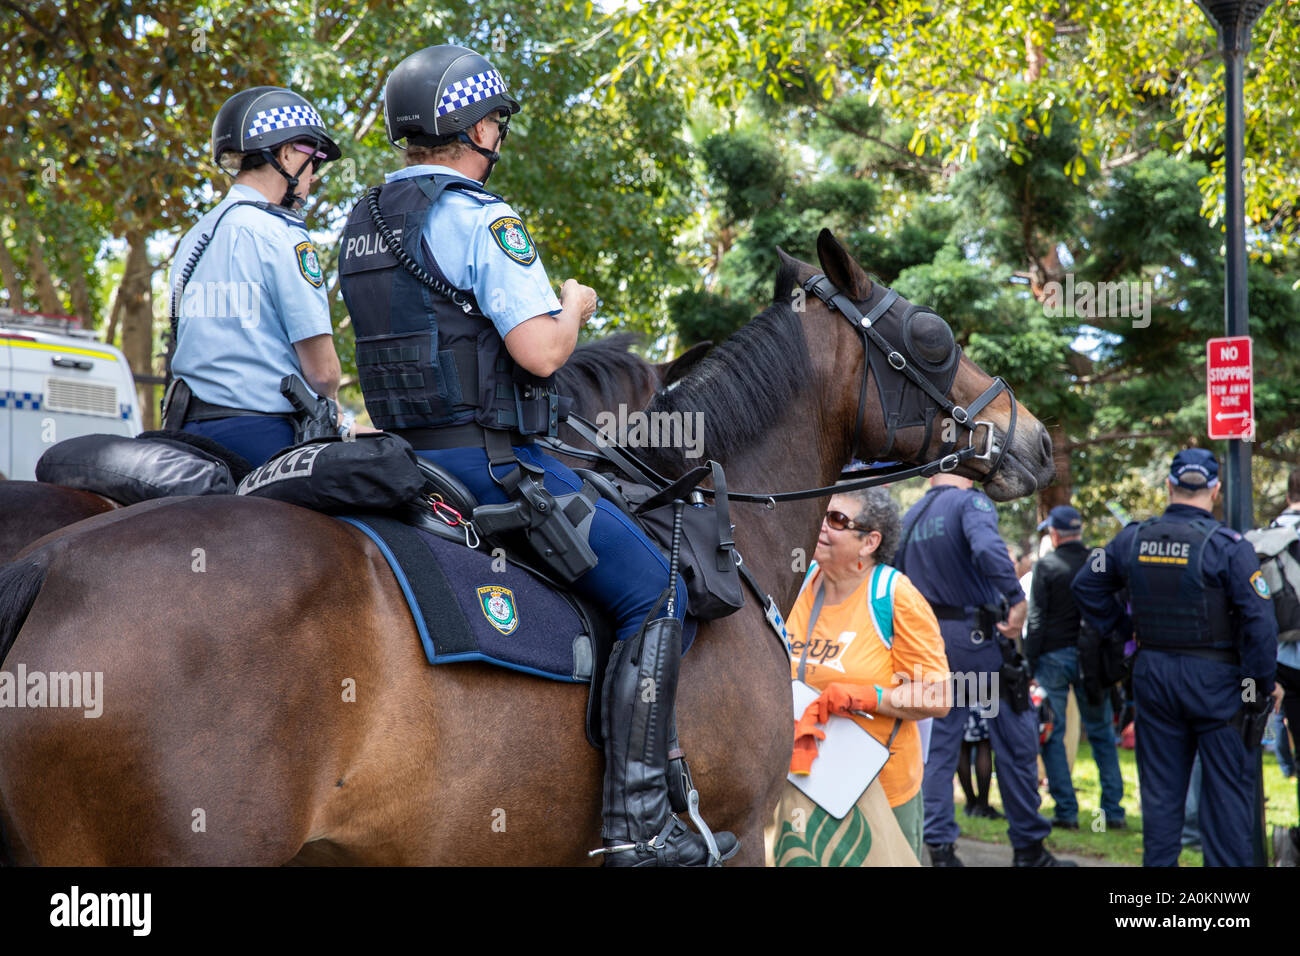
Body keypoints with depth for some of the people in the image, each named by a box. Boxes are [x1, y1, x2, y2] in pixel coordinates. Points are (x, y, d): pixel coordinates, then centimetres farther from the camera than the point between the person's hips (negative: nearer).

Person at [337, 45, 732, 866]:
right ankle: (638, 820, -11)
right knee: (655, 594, -5)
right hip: (491, 460, -9)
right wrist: (573, 307, -1)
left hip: (410, 454, 10)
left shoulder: (363, 224, 13)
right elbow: (540, 351, -21)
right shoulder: (480, 217, -15)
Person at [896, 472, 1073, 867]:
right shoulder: (970, 501, -10)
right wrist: (1016, 598, -28)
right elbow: (988, 548, -30)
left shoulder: (910, 518, 12)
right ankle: (1029, 848, 10)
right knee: (1016, 742, 4)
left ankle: (939, 847, 6)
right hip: (976, 636, -6)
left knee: (938, 746, 9)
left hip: (928, 641, 6)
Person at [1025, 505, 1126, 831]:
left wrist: (1029, 660, -4)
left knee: (1052, 734, 3)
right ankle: (1113, 810, 9)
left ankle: (1067, 811, -1)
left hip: (1054, 656, -4)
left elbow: (1036, 618, -8)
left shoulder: (1047, 565, -6)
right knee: (1101, 733, 11)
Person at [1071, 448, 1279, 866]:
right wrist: (1259, 686, -9)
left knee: (1160, 784, 13)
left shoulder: (1132, 539, 1)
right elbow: (1260, 622, -17)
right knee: (1227, 785, 3)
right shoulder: (1228, 546, -14)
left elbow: (1086, 585, 14)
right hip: (1213, 676, -4)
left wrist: (1122, 627, 16)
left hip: (1153, 674, 4)